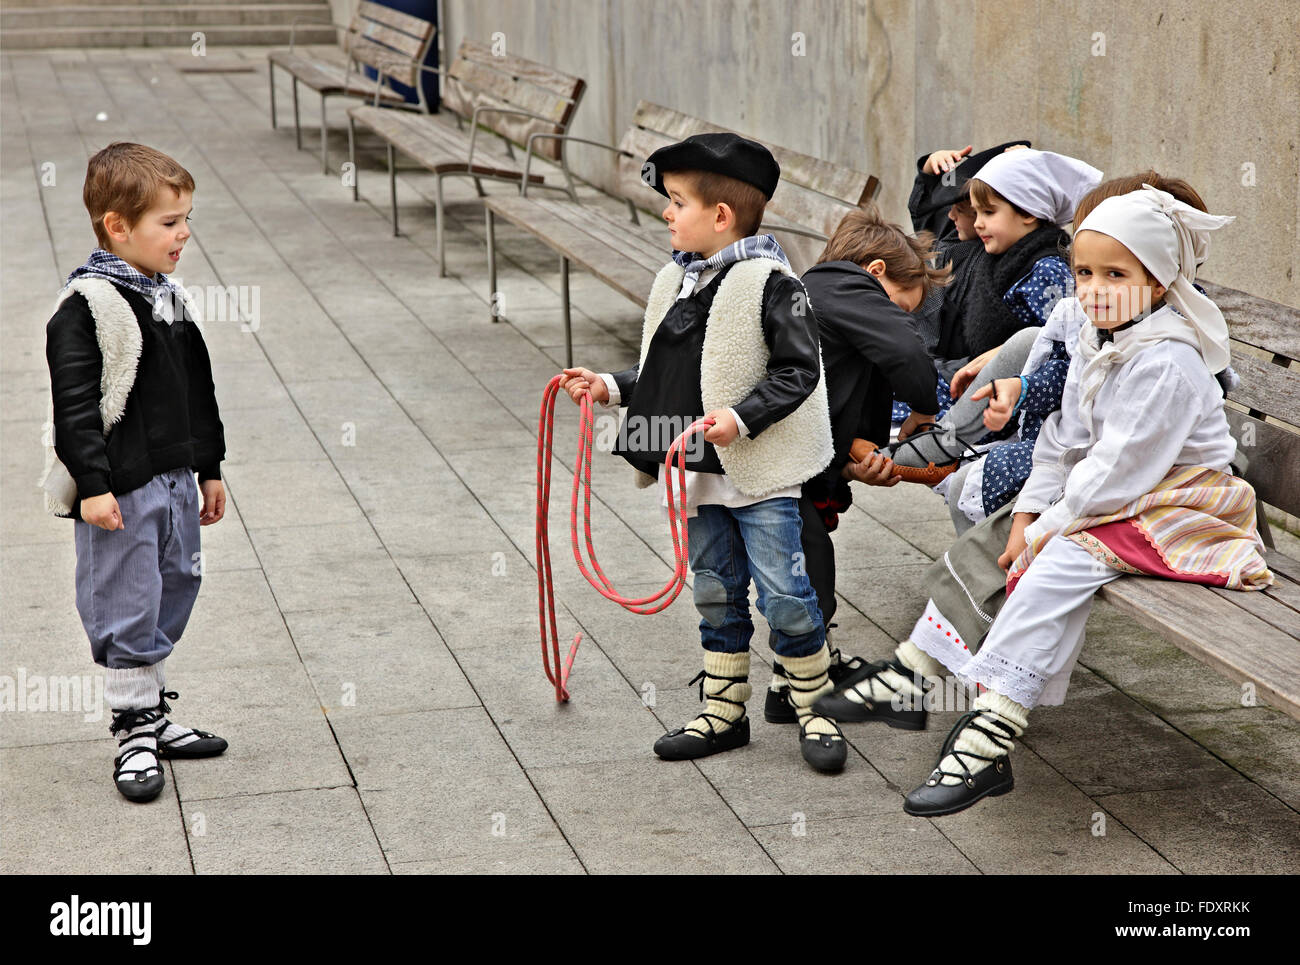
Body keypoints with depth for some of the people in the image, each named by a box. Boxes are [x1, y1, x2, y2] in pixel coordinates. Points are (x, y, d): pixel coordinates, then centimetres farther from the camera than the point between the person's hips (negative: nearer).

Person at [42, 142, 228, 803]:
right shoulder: (87, 307, -16)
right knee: (125, 609, -1)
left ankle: (152, 713, 30)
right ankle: (134, 730, 10)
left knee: (172, 594, 16)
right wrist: (93, 485, -22)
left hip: (173, 480, 8)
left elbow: (198, 391, 18)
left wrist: (208, 468, 20)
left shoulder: (169, 299, 10)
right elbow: (74, 403, -18)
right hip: (120, 489, -8)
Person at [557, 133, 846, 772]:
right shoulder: (674, 281, 9)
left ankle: (815, 709, 14)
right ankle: (723, 712, 27)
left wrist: (741, 418, -24)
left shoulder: (769, 282, -14)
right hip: (699, 476, 8)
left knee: (784, 596, -3)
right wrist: (610, 388, 5)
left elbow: (798, 371, -16)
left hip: (761, 476, -7)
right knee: (715, 593, 15)